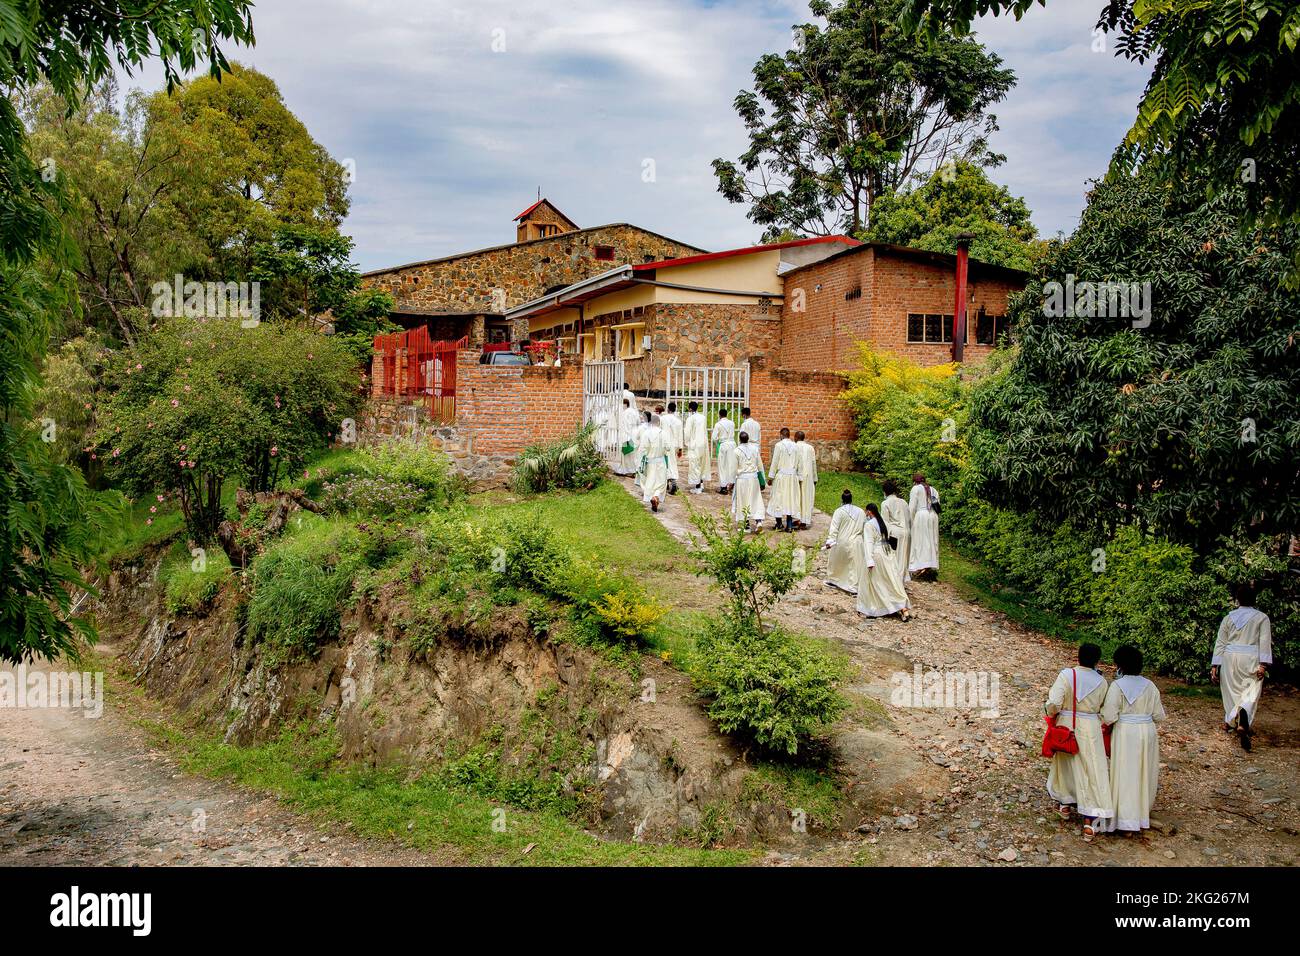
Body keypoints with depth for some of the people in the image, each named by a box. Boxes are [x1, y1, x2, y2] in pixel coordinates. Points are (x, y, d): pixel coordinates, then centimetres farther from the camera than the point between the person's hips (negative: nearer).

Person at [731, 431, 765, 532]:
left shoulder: (737, 450, -10)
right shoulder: (754, 448, 0)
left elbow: (734, 468, -6)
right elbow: (760, 464, 5)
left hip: (741, 478, -3)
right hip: (753, 477, 3)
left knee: (743, 501, 7)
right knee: (755, 500, 10)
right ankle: (758, 521, -8)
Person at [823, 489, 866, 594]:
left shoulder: (839, 511, -10)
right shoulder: (861, 512, 1)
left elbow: (834, 528, -16)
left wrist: (830, 541, -20)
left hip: (842, 542, -2)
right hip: (856, 543, 2)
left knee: (835, 560, 19)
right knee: (854, 565, 5)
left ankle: (833, 580, 33)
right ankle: (854, 587, 2)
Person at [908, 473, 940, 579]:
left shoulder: (916, 488, -2)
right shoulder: (933, 490, 16)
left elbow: (912, 506, -7)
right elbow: (937, 505, 10)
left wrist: (910, 521, -2)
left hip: (921, 515, -6)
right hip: (933, 516, 6)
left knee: (919, 541, -5)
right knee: (931, 541, 9)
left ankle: (920, 566, -14)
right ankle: (932, 565, 5)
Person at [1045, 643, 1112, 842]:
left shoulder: (1066, 675, -13)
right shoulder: (1101, 682, -6)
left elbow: (1054, 703, -17)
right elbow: (1103, 710, 1)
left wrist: (1049, 712, 2)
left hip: (1066, 726, 0)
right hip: (1090, 730, 0)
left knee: (1065, 764, 22)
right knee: (1092, 773, 2)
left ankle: (1064, 804, 41)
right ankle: (1089, 823, -3)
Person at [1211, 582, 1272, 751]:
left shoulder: (1229, 618, 8)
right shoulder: (1262, 618, 2)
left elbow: (1220, 642, 6)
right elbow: (1265, 642, -8)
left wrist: (1215, 665, 7)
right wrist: (1263, 664, -13)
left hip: (1230, 657, 3)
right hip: (1251, 659, -3)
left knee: (1231, 689, 18)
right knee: (1252, 692, -8)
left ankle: (1230, 721, 31)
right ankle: (1243, 718, -36)